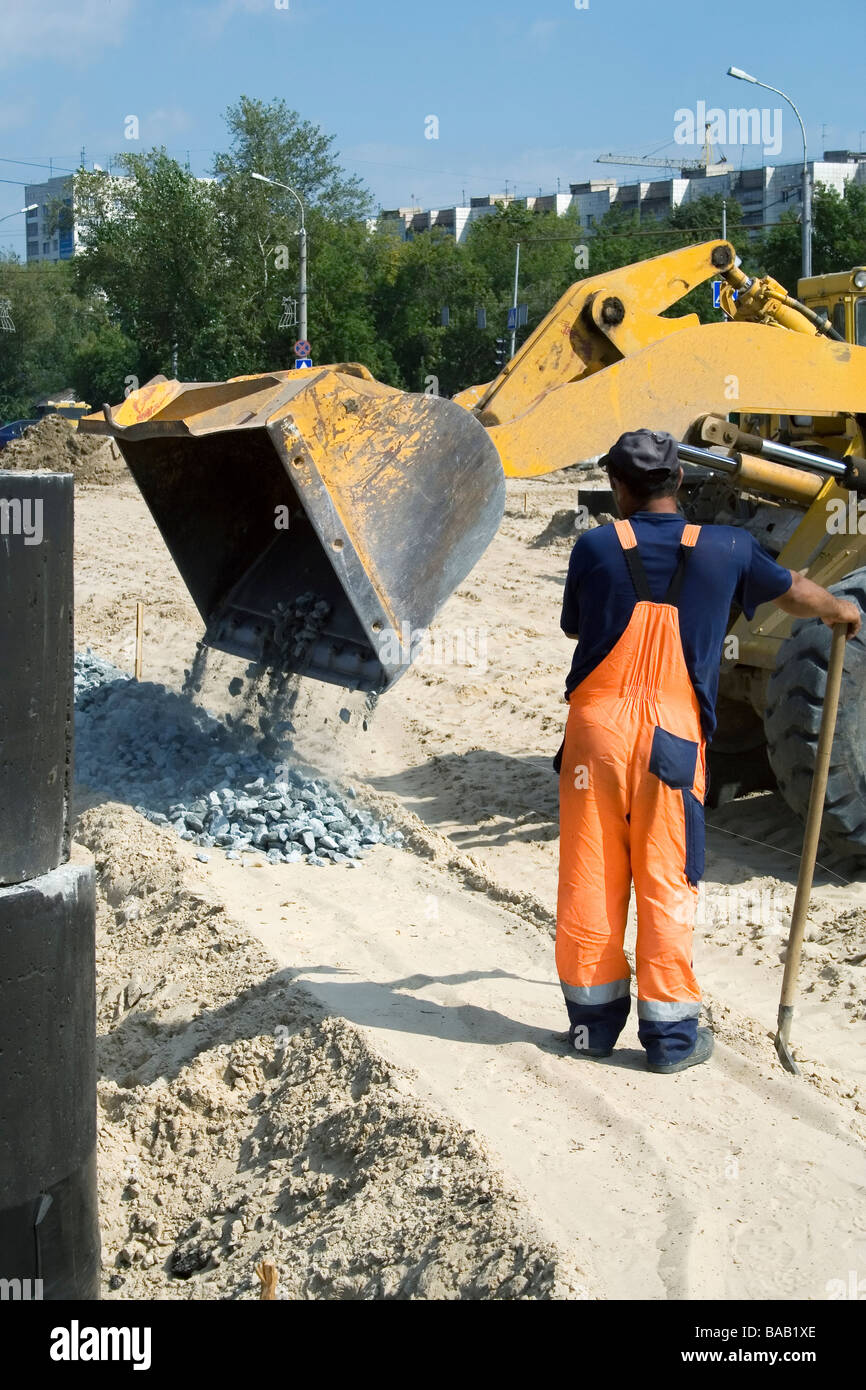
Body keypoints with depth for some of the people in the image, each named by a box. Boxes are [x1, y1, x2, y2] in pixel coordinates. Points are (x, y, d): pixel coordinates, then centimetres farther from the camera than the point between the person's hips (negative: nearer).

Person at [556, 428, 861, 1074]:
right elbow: (795, 593, 20)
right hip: (673, 735, 0)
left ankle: (593, 1019, 20)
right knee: (666, 884, 7)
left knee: (590, 877, 9)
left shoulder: (596, 547, 1)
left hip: (596, 726, 1)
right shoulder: (724, 548, 3)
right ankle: (670, 1032, 15)